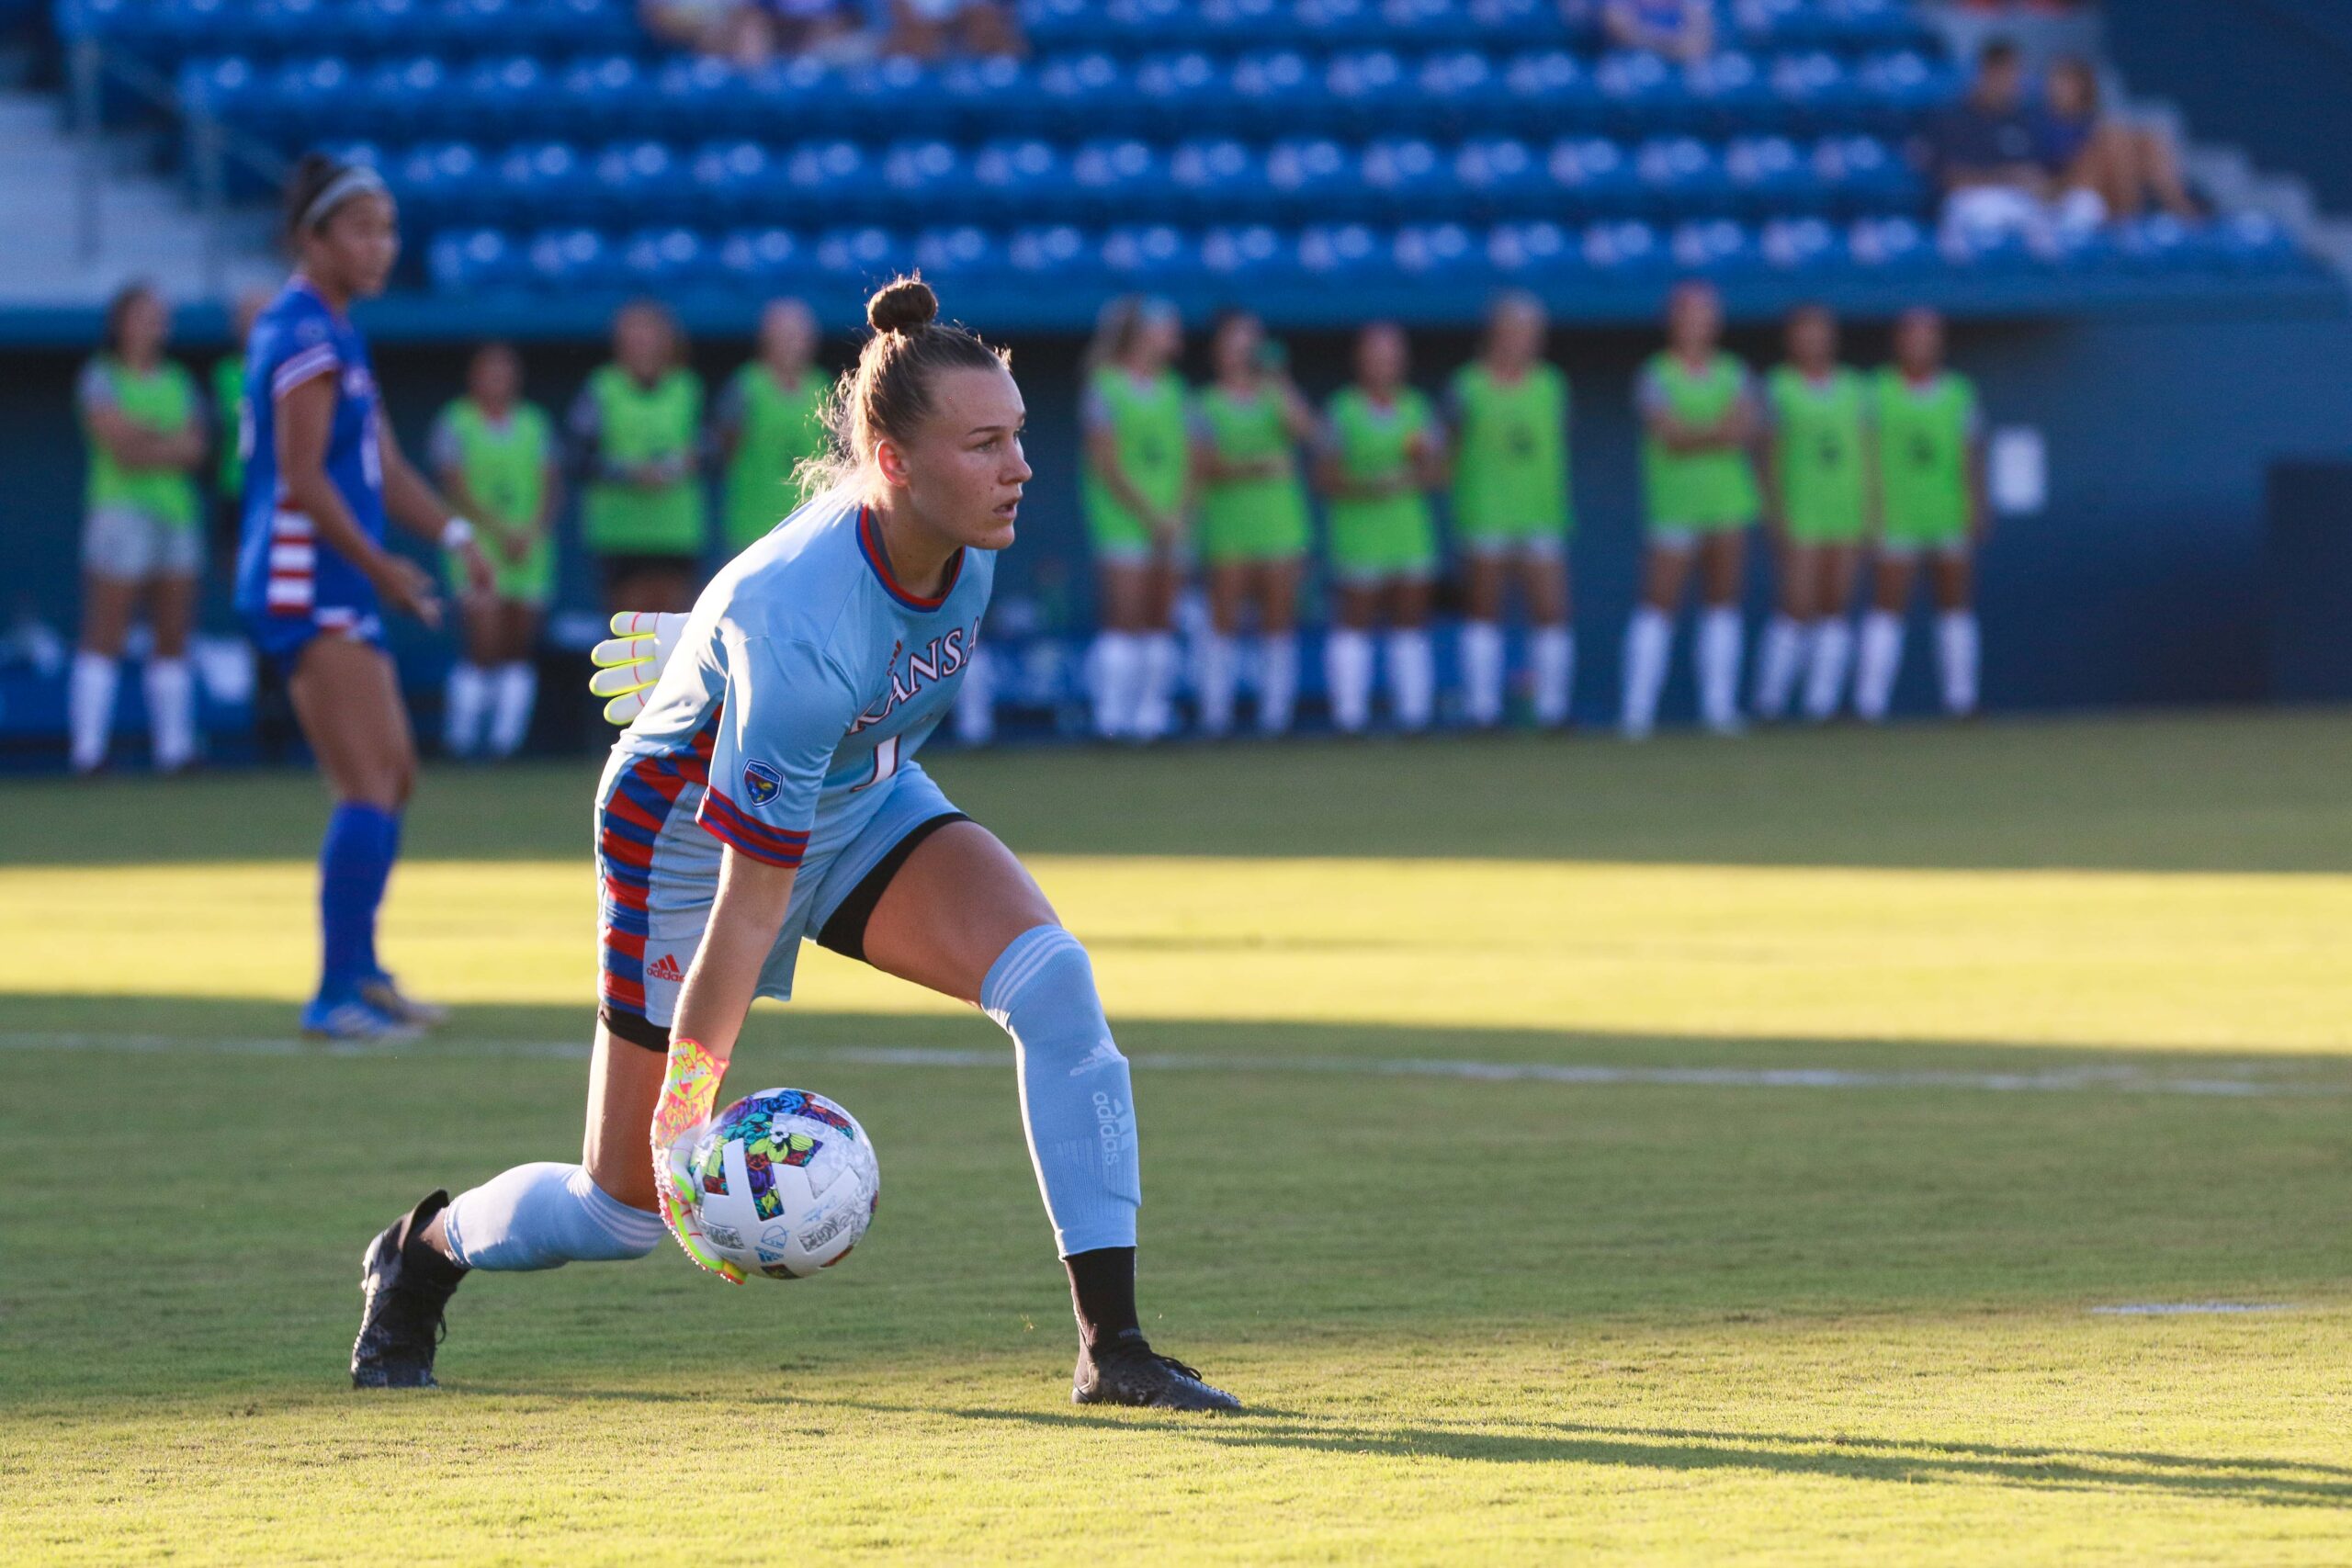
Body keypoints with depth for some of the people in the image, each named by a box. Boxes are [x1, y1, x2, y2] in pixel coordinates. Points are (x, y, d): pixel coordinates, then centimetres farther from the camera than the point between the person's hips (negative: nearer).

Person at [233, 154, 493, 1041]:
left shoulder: (334, 333, 18)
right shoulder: (307, 337, -14)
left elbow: (384, 466, 19)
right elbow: (303, 478, -20)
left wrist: (451, 533, 5)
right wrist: (380, 566, -16)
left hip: (340, 595, 11)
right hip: (307, 590, -11)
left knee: (393, 776, 18)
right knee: (368, 790, -14)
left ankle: (360, 972, 29)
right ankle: (337, 995, -13)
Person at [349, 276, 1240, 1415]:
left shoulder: (964, 537, -20)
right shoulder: (798, 625, -40)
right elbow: (754, 891, -34)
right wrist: (690, 1086, -28)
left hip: (864, 801, 6)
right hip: (689, 837, -6)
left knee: (1052, 979, -21)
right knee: (630, 1210, 5)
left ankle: (1112, 1345, -18)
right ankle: (425, 1251, 39)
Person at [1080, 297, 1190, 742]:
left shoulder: (1171, 389, 15)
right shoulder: (1106, 386, -5)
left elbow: (1186, 461, 15)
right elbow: (1107, 463, -10)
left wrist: (1178, 516, -1)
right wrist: (1153, 517, -12)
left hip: (1168, 524, 6)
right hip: (1121, 520, -6)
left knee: (1161, 622, 3)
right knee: (1125, 618, -12)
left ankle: (1151, 715, 5)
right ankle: (1112, 717, -13)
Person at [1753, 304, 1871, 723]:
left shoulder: (1853, 388, 10)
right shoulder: (1779, 387, 1)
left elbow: (1865, 453, 12)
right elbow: (1771, 456, 0)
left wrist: (1869, 515, 7)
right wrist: (1776, 514, -7)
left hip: (1846, 511, 4)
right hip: (1800, 512, -4)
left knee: (1835, 606, 1)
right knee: (1799, 606, -10)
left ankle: (1823, 703, 4)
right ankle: (1770, 700, -1)